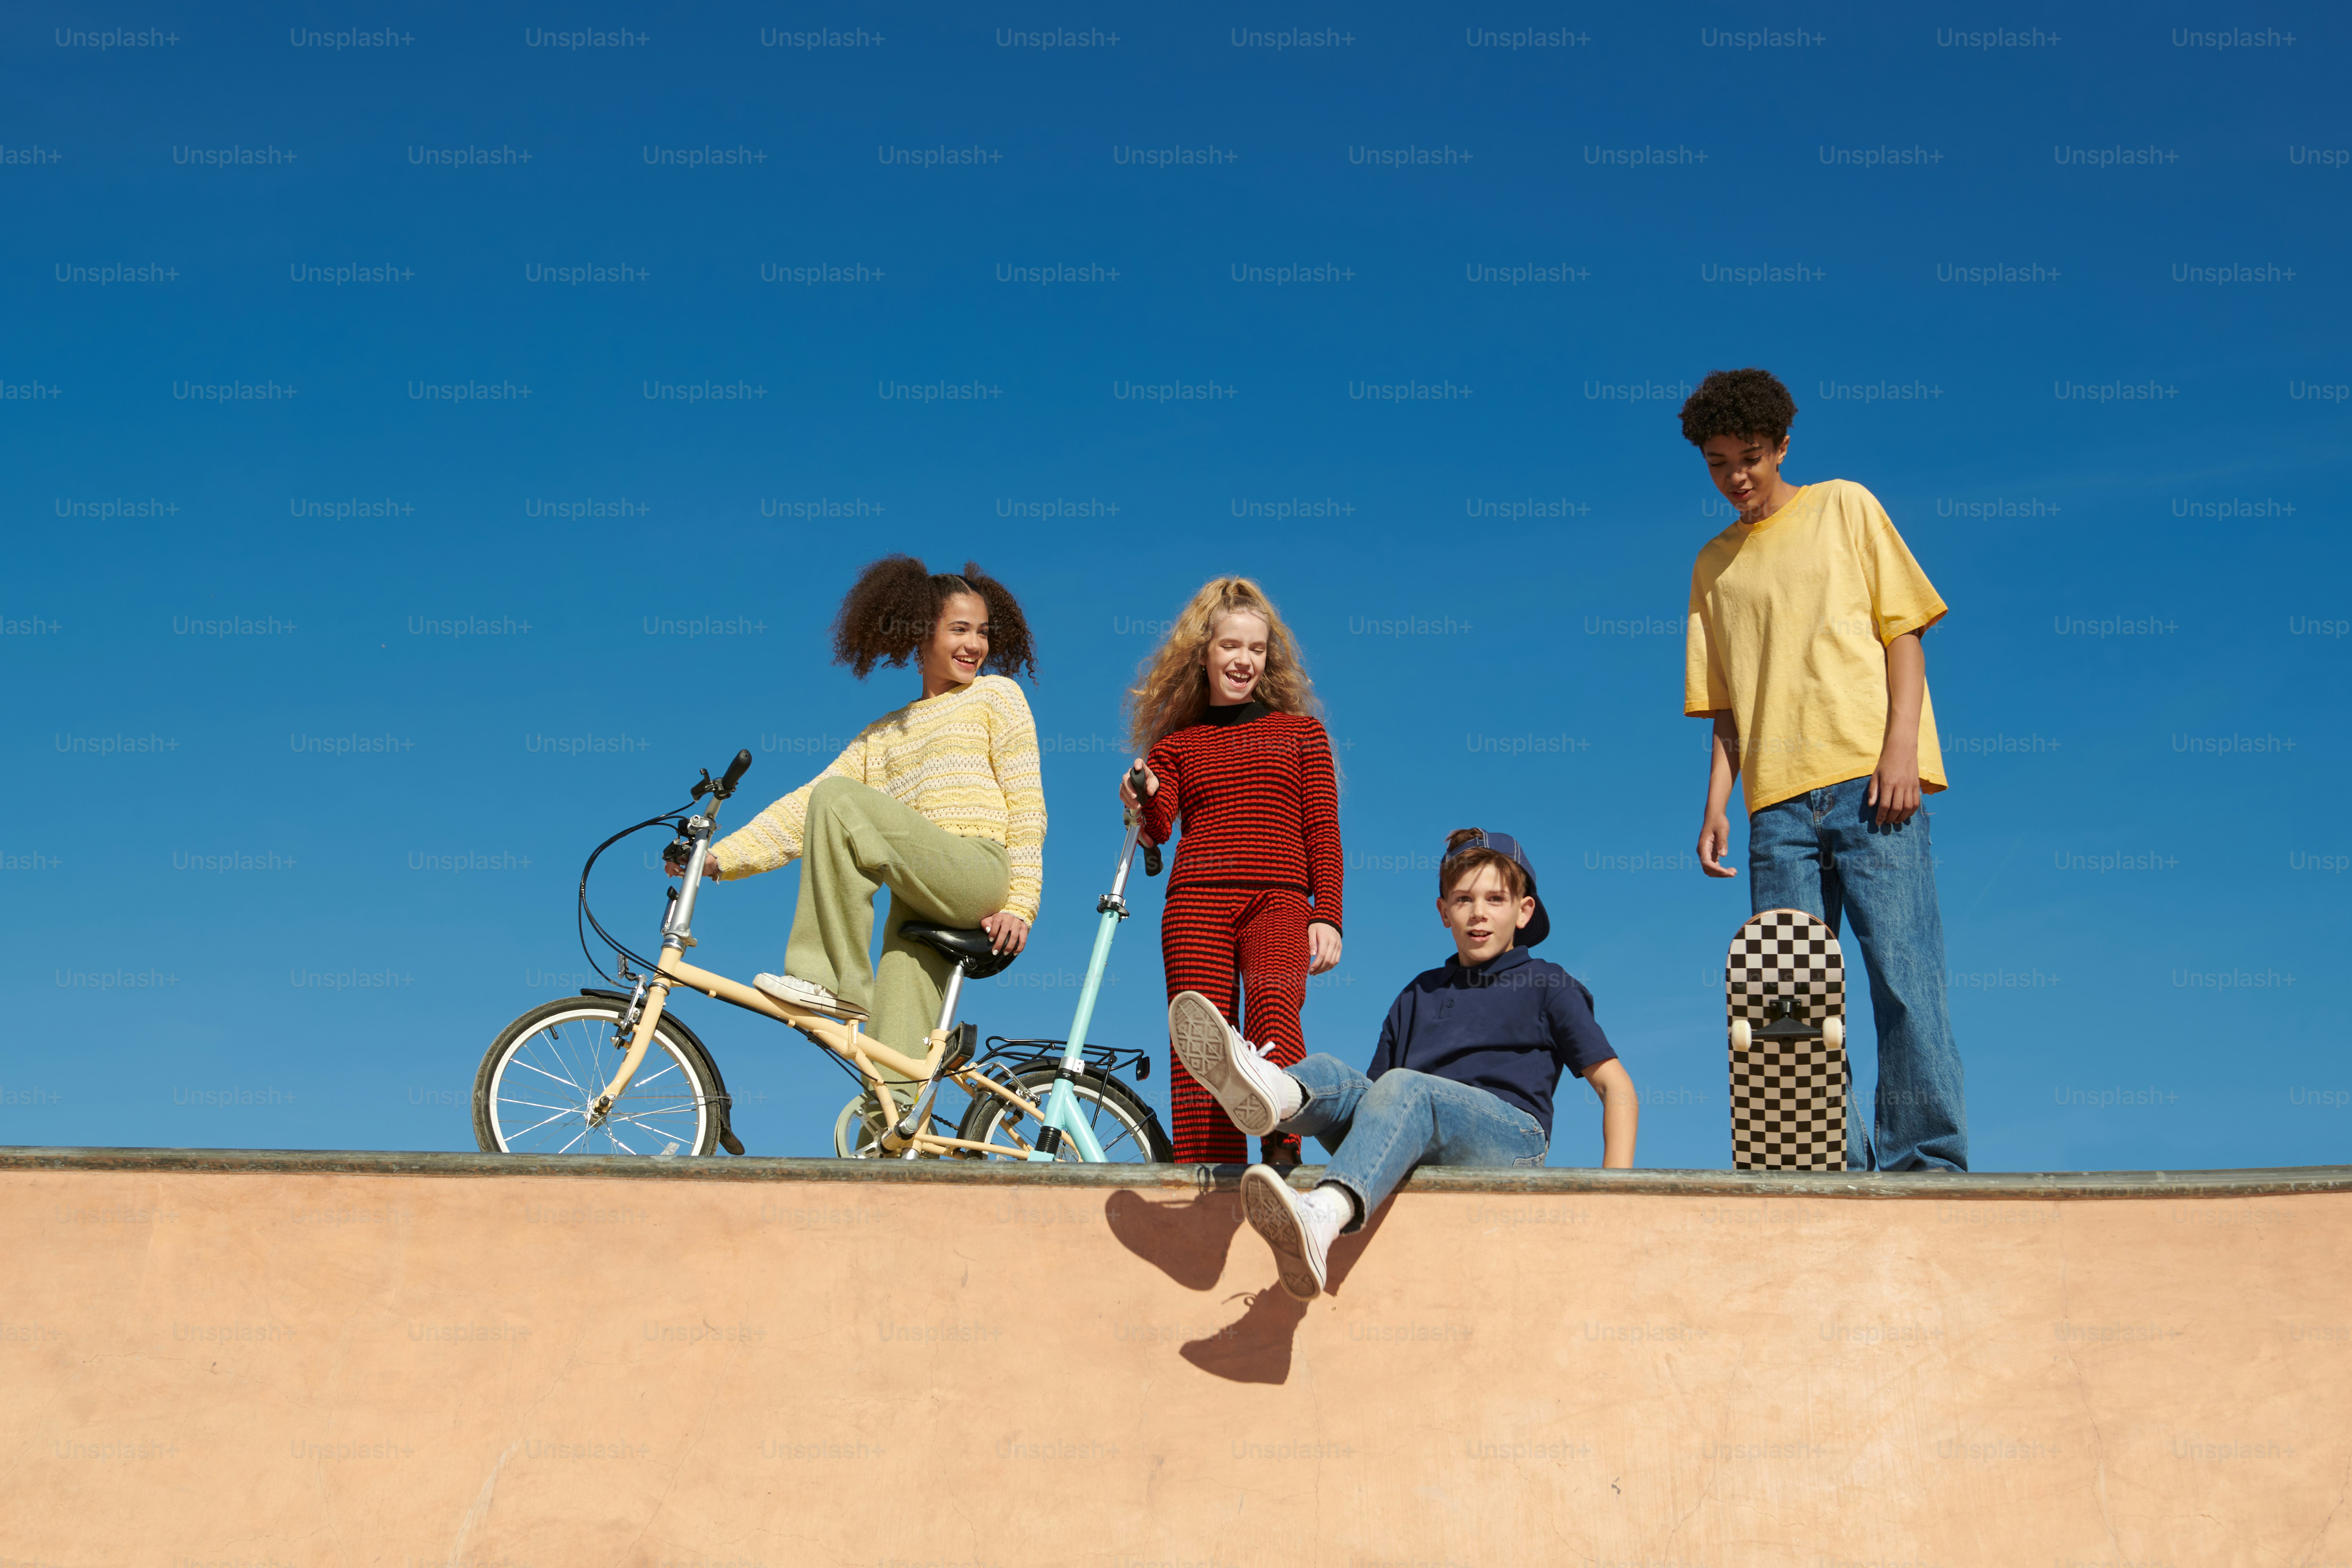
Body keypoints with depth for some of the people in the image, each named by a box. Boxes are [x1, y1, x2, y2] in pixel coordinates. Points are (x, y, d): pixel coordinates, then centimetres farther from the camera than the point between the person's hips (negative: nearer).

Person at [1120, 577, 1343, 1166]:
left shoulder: (1301, 732, 18)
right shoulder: (1175, 745, 19)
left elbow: (1323, 834, 13)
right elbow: (1159, 826, 3)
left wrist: (1327, 917, 2)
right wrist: (1145, 800, -21)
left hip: (1278, 902, -2)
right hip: (1196, 902, 2)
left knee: (1274, 1002, -30)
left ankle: (1282, 1147, -44)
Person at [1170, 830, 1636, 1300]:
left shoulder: (1546, 986, 18)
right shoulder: (1419, 996, 30)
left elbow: (1616, 1087, 12)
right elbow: (1373, 1087, 25)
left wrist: (1617, 1187, -3)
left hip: (1512, 1135, -5)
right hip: (1418, 1153, 5)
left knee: (1404, 1089, -34)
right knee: (1329, 1073, -21)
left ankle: (1322, 1217, -63)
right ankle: (1276, 1093, -61)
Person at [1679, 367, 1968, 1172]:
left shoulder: (1844, 508, 11)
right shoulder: (1714, 566, 20)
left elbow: (1904, 630, 5)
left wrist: (1900, 747, -8)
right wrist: (1716, 804, 5)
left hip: (1869, 780, -3)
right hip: (1778, 800, 4)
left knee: (1904, 976, -10)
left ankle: (1929, 1161, -6)